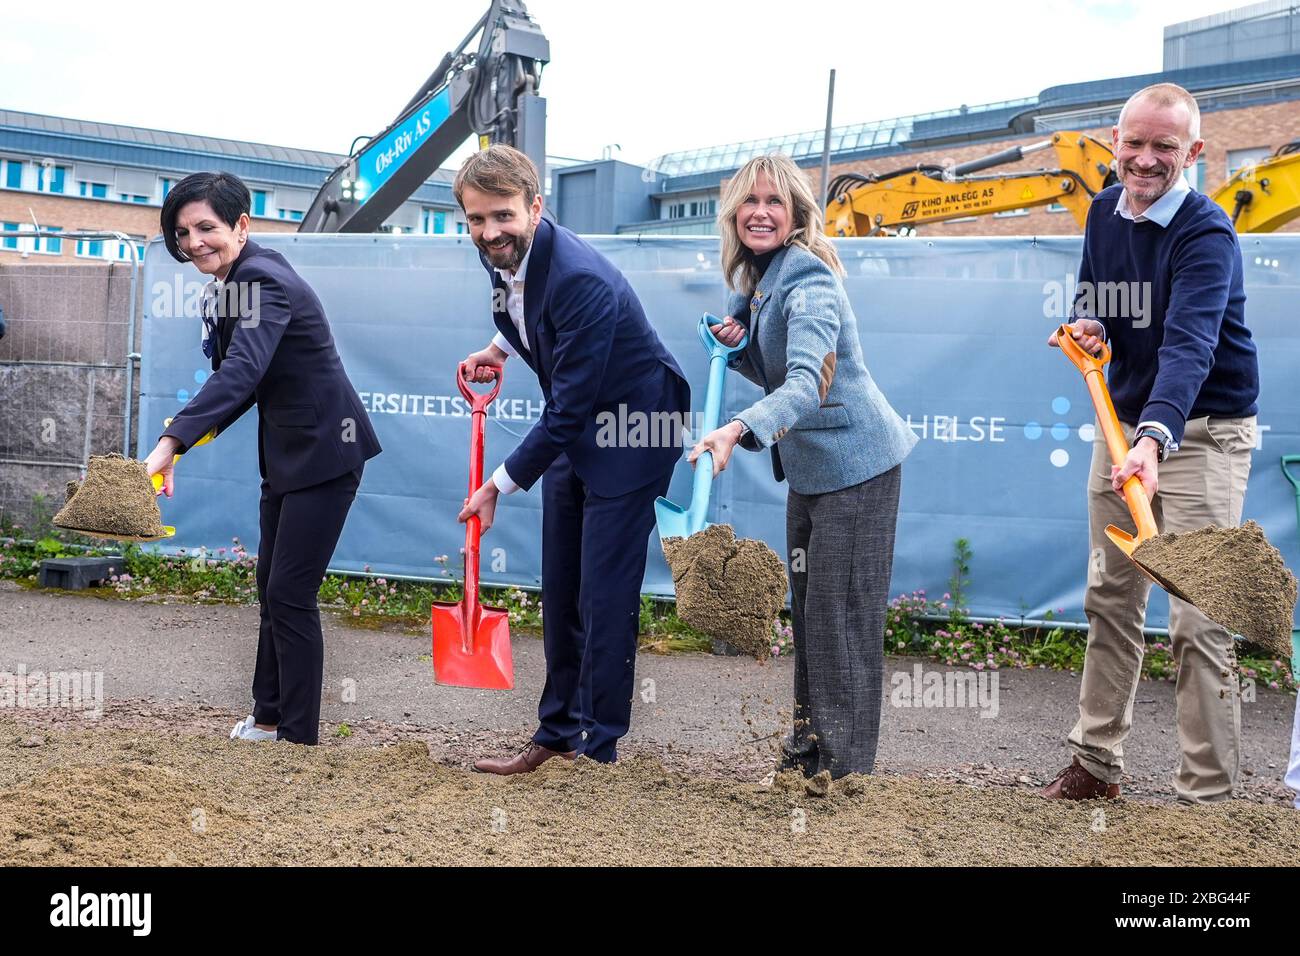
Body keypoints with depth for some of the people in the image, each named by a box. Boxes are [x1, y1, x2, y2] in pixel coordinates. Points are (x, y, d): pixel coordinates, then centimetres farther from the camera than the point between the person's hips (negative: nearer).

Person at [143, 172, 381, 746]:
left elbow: (242, 371, -38)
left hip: (325, 450, -10)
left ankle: (298, 737, 4)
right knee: (270, 588, 17)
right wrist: (195, 432, 1)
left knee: (291, 594, -7)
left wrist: (172, 443, -47)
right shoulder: (224, 288, 7)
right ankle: (269, 716, 32)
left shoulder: (263, 281, -23)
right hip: (283, 451, 10)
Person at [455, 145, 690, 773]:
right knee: (559, 595, 14)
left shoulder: (581, 282, -31)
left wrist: (500, 484, -19)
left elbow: (568, 409, -27)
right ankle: (557, 733, 27)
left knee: (604, 600, -5)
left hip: (629, 433, -9)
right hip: (572, 435, 9)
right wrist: (498, 349, 5)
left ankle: (597, 749, 8)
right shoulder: (502, 254, -4)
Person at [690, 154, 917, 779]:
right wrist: (736, 345, -6)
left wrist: (738, 430, -53)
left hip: (854, 465, -10)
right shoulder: (752, 280, 5)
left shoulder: (808, 285, -23)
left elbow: (805, 386, -38)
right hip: (808, 468, 10)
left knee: (842, 616, -6)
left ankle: (845, 764, 4)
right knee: (807, 608, 17)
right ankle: (806, 747, 30)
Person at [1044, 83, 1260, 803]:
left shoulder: (1207, 233, -20)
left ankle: (1208, 796, 0)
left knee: (1198, 621, -9)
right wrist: (1089, 323, -6)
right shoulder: (1105, 210, 2)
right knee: (1110, 597, 14)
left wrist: (1154, 438, -51)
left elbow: (1189, 345, -35)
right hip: (1125, 421, 7)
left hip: (1201, 433, -7)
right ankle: (1097, 761, 27)